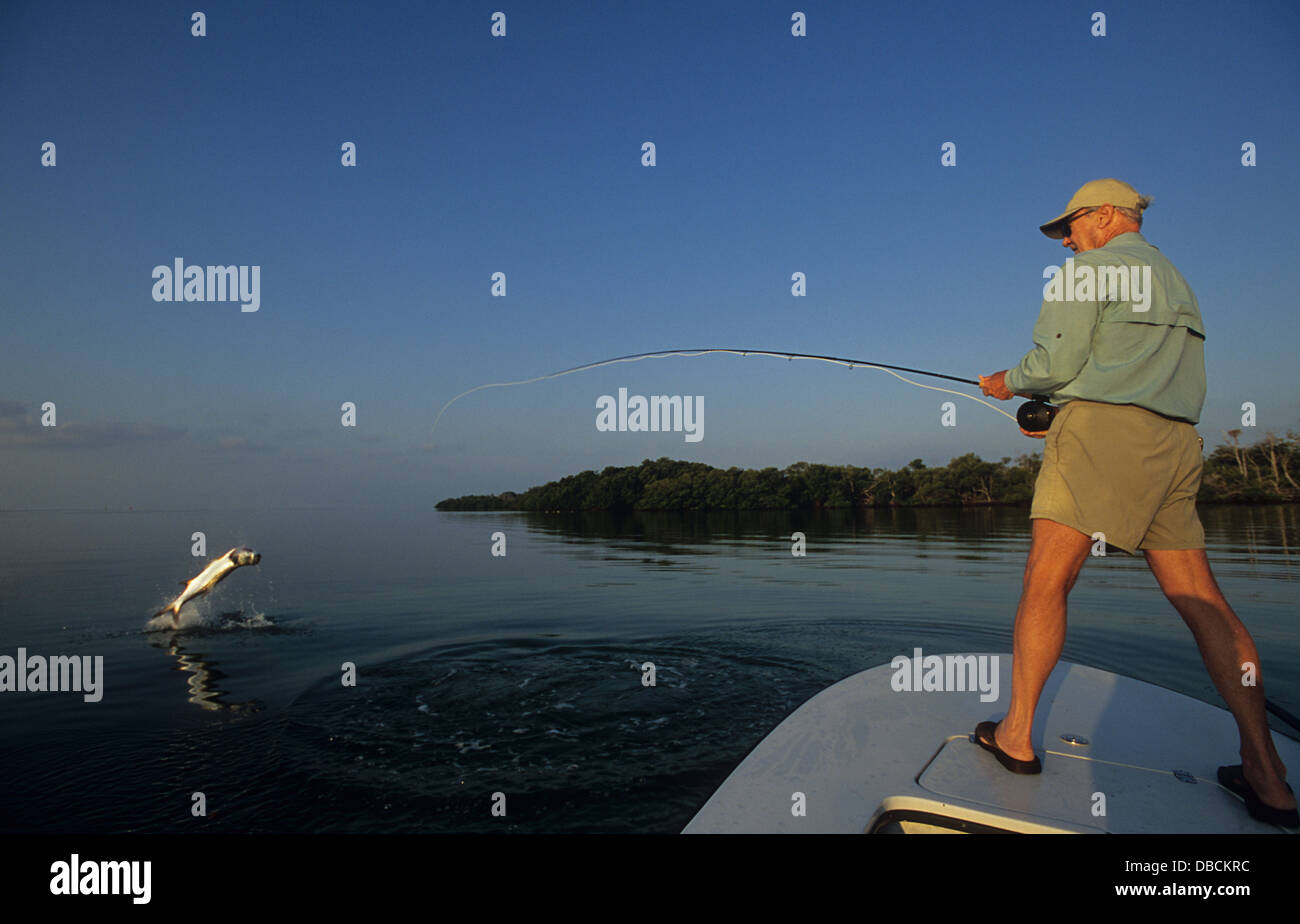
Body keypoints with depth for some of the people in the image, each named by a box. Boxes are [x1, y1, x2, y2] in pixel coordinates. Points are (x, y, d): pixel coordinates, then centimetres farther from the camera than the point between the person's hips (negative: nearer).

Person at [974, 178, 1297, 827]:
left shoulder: (1089, 269, 3)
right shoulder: (1175, 281, 29)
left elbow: (1057, 362, -8)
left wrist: (1009, 382, 12)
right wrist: (1063, 414, 29)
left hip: (1106, 432, -8)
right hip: (1175, 442, 8)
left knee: (1046, 580, -7)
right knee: (1200, 600, 4)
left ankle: (1015, 736, -5)